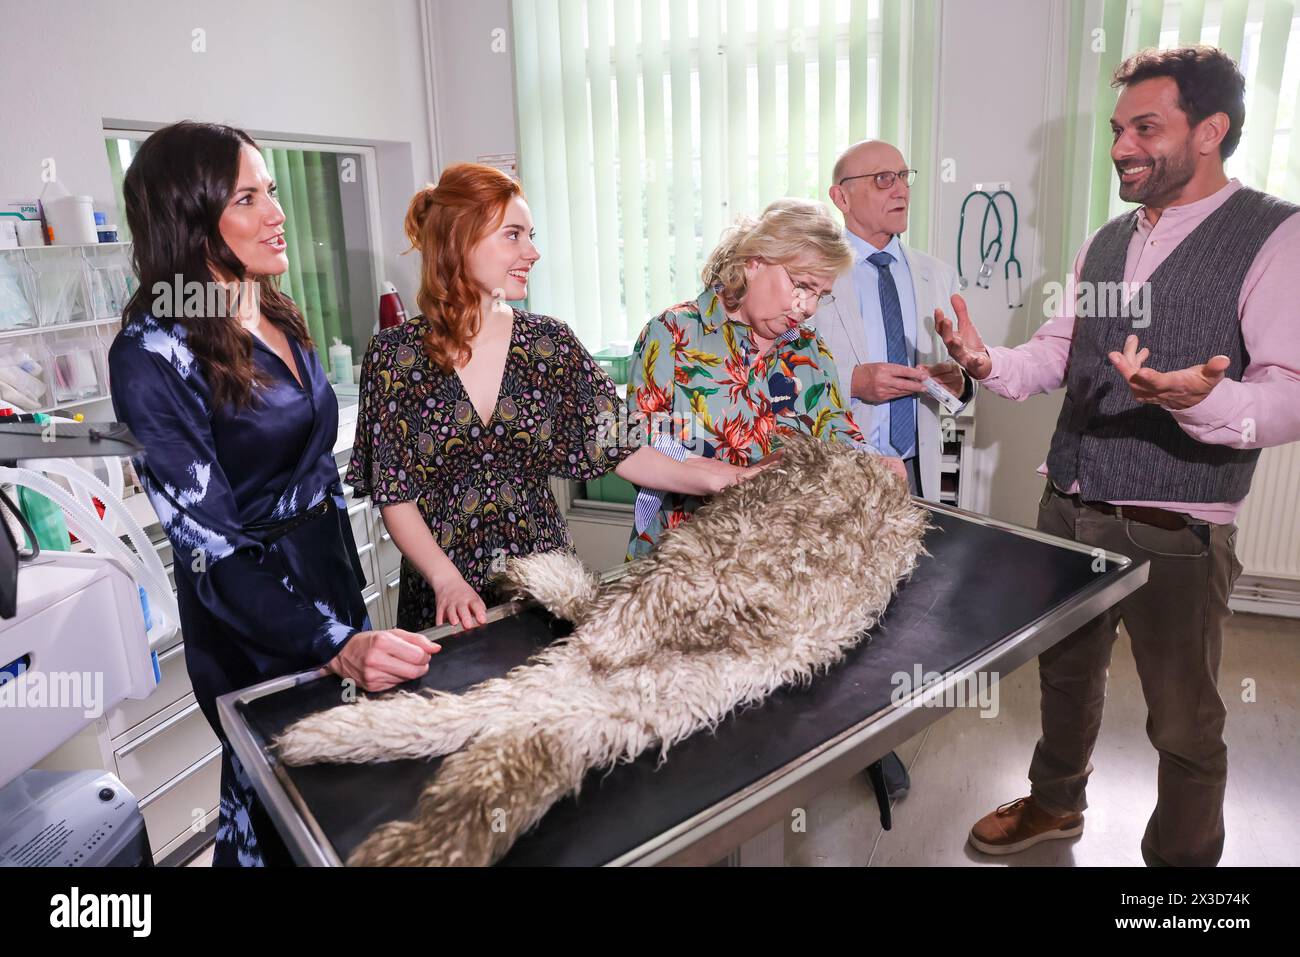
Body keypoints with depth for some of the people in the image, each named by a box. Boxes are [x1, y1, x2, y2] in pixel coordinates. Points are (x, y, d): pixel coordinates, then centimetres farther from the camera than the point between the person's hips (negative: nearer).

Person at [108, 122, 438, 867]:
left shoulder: (280, 318, 3)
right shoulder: (156, 352, -20)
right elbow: (208, 541, -24)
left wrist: (352, 591, 15)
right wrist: (337, 646, -33)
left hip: (332, 571, 7)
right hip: (252, 614, -7)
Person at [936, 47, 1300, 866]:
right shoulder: (1107, 243, 11)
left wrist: (1199, 398, -39)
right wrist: (990, 364, -9)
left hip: (1176, 531, -6)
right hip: (1068, 510, 6)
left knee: (1184, 720, 12)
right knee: (1066, 671, 23)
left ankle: (1182, 858, 36)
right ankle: (1055, 803, 47)